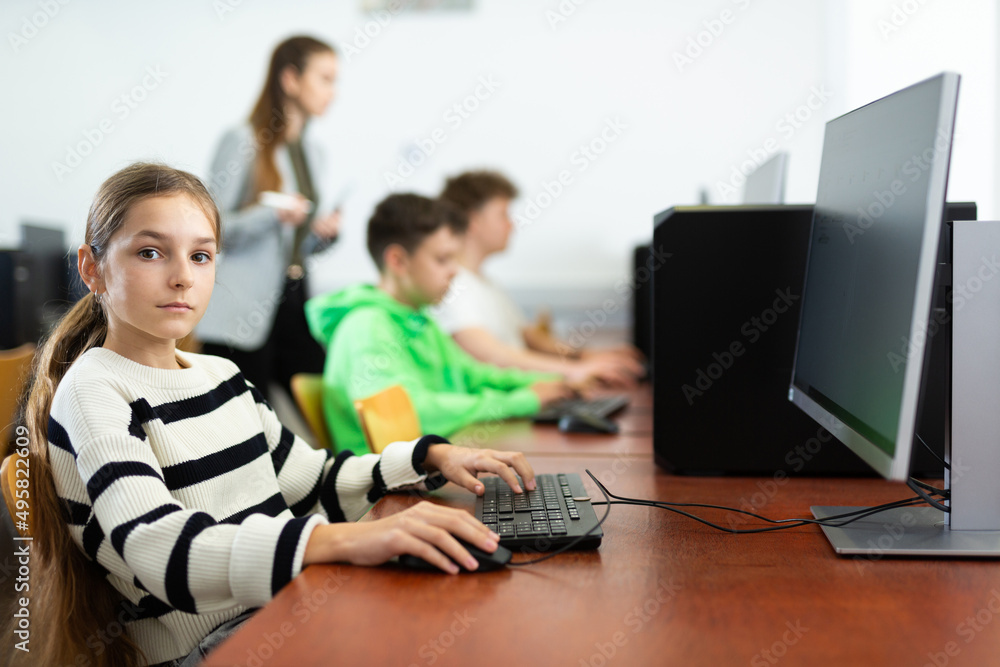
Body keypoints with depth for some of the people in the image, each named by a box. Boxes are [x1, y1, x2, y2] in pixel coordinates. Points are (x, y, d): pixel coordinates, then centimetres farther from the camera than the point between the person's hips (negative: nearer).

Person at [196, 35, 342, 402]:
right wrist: (272, 214, -22)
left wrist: (324, 232, 3)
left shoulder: (312, 151, 18)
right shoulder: (242, 141, -4)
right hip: (243, 315, -6)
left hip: (296, 304, 7)